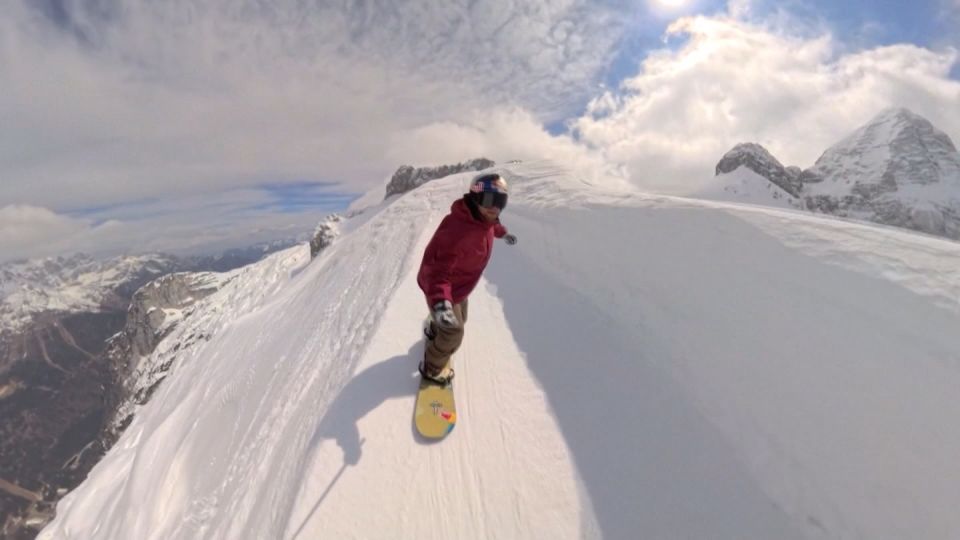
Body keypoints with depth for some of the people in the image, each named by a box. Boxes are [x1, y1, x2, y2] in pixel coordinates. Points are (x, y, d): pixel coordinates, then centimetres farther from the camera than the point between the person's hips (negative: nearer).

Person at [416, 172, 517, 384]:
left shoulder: (484, 219, -11)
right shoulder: (457, 228, -40)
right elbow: (438, 271, -45)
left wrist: (503, 233, 35)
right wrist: (441, 302, -60)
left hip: (458, 286, 9)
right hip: (443, 291, -9)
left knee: (459, 319, 32)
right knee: (453, 335, 7)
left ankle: (433, 330, 66)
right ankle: (432, 368, 37)